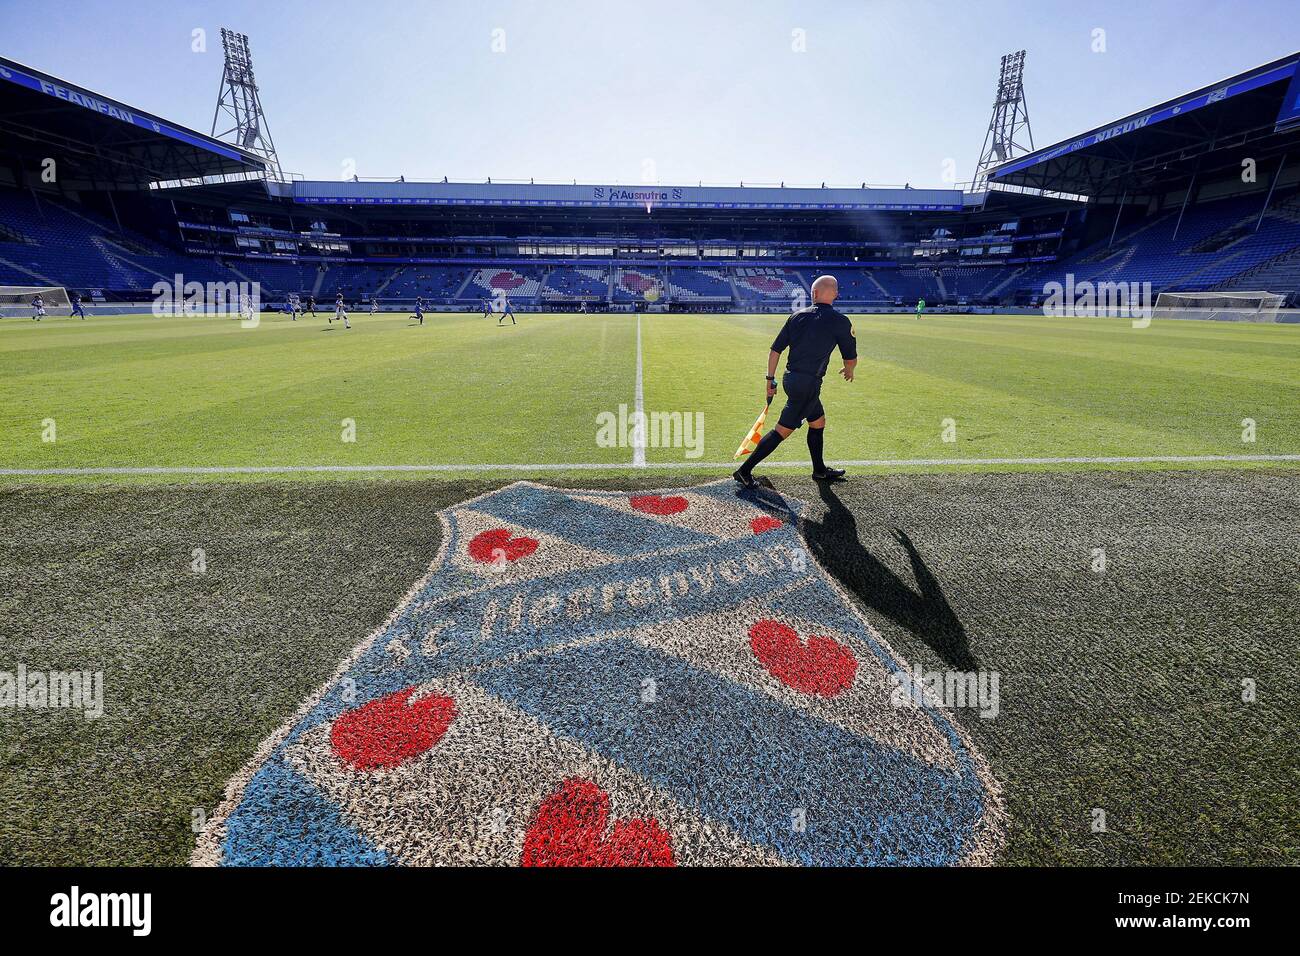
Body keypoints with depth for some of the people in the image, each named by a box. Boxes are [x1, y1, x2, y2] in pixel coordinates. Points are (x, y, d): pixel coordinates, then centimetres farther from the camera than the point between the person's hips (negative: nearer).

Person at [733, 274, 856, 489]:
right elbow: (851, 359, 0)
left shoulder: (797, 316, 5)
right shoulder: (840, 322, -7)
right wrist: (848, 371, 22)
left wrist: (770, 379, 13)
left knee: (818, 422, 23)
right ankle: (745, 471, -2)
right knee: (782, 431, -2)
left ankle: (819, 470, 37)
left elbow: (775, 350, 4)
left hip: (790, 378, 7)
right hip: (808, 384, -7)